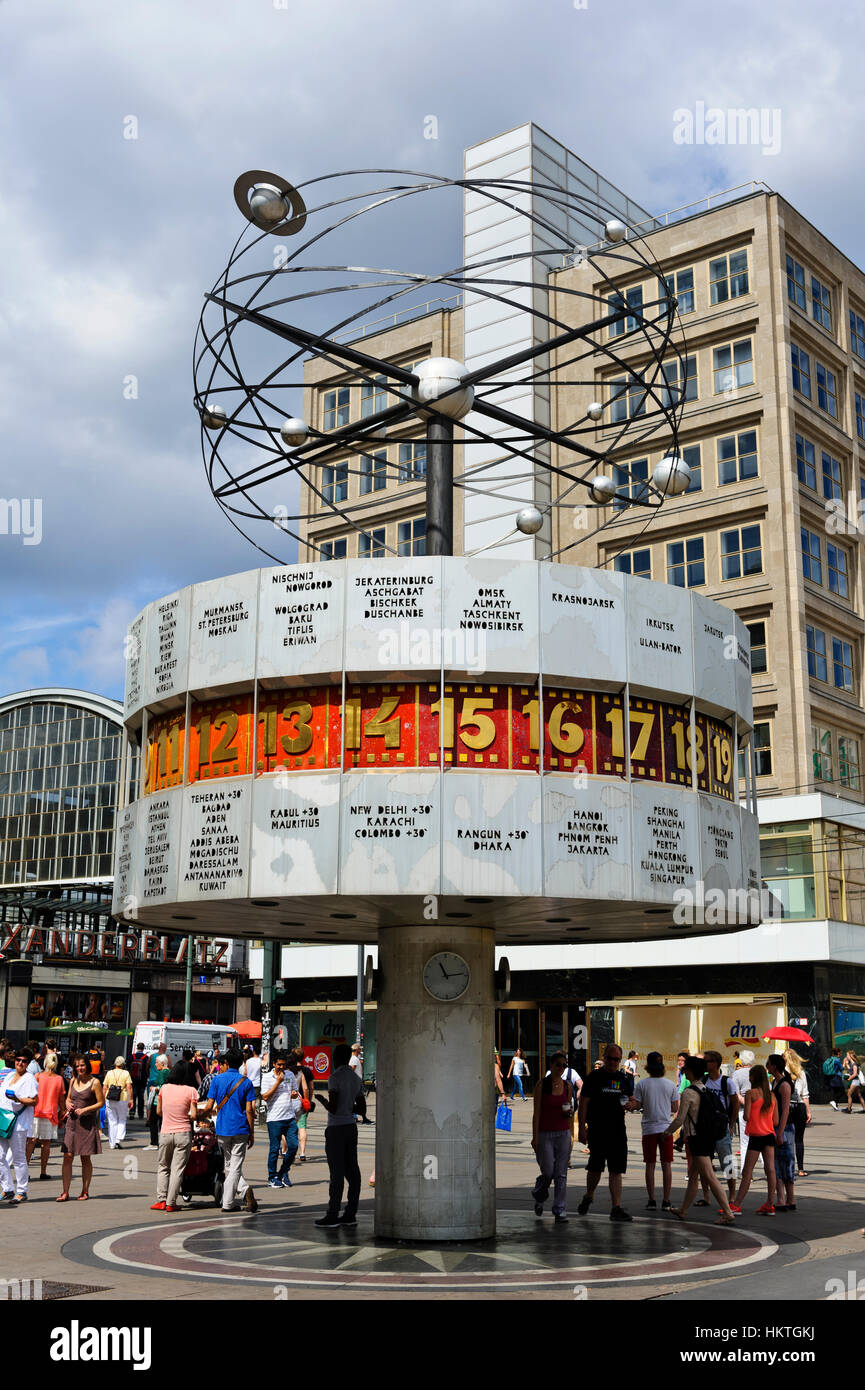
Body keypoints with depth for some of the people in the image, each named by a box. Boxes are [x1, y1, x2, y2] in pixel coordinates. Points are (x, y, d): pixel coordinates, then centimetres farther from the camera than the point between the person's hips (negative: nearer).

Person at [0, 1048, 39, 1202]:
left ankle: (21, 1191, 5)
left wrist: (17, 1099, -25)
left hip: (19, 1123, -7)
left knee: (18, 1158, -3)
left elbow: (33, 1101, -12)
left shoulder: (29, 1078, -4)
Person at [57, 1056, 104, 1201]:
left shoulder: (95, 1082, -5)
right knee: (67, 1157, -4)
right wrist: (68, 1104, 0)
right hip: (72, 1121, 4)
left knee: (86, 1159, 3)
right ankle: (65, 1192, -1)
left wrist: (84, 1110, -16)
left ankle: (85, 1192, 13)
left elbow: (101, 1102, -6)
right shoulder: (73, 1081, 10)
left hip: (87, 1122, -4)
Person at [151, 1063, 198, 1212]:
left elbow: (159, 1111, 9)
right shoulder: (191, 1091, -7)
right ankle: (171, 1203, 3)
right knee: (177, 1169, 4)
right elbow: (194, 1115, -10)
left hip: (165, 1133, 2)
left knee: (163, 1167, 15)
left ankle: (161, 1200, 7)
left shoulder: (164, 1088, 0)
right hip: (183, 1133, -2)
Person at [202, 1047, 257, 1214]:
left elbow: (209, 1107, -4)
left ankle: (244, 1191, -1)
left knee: (229, 1166, 13)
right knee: (236, 1167, 4)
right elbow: (249, 1110, -3)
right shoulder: (246, 1082, 0)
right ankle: (227, 1203, -2)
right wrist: (252, 1133, 4)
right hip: (241, 1129, 0)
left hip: (222, 1129, 0)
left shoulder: (218, 1079, 0)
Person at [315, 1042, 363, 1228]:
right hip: (351, 1127, 7)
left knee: (336, 1172, -6)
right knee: (352, 1171, 6)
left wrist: (322, 1100, 1)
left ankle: (332, 1215, -3)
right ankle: (350, 1214, 9)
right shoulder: (356, 1078, 11)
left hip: (336, 1128, -7)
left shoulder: (335, 1077, -12)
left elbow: (333, 1108, -17)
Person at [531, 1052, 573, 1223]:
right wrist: (535, 1137, -8)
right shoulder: (541, 1085, -4)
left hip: (563, 1134, 3)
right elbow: (536, 1113, -5)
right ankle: (538, 1197, 28)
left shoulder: (568, 1086, 6)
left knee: (561, 1175, 0)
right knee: (548, 1172, -2)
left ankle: (559, 1211, 6)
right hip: (545, 1134, -3)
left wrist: (570, 1111, -2)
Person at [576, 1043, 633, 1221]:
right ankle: (588, 1197, 29)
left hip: (618, 1131, 3)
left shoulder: (623, 1079, 11)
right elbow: (584, 1103, -4)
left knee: (617, 1170, -2)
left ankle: (616, 1208, -2)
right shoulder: (594, 1077, -2)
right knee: (595, 1167, 4)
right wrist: (581, 1128, -10)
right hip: (597, 1131, -3)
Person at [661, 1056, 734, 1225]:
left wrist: (667, 1132, 3)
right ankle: (683, 1211, 28)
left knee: (710, 1177, -8)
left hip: (698, 1140, -9)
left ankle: (727, 1213, -11)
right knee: (693, 1176, 18)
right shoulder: (705, 1090, 10)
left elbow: (680, 1119, -14)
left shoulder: (688, 1093, -16)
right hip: (708, 1137, 9)